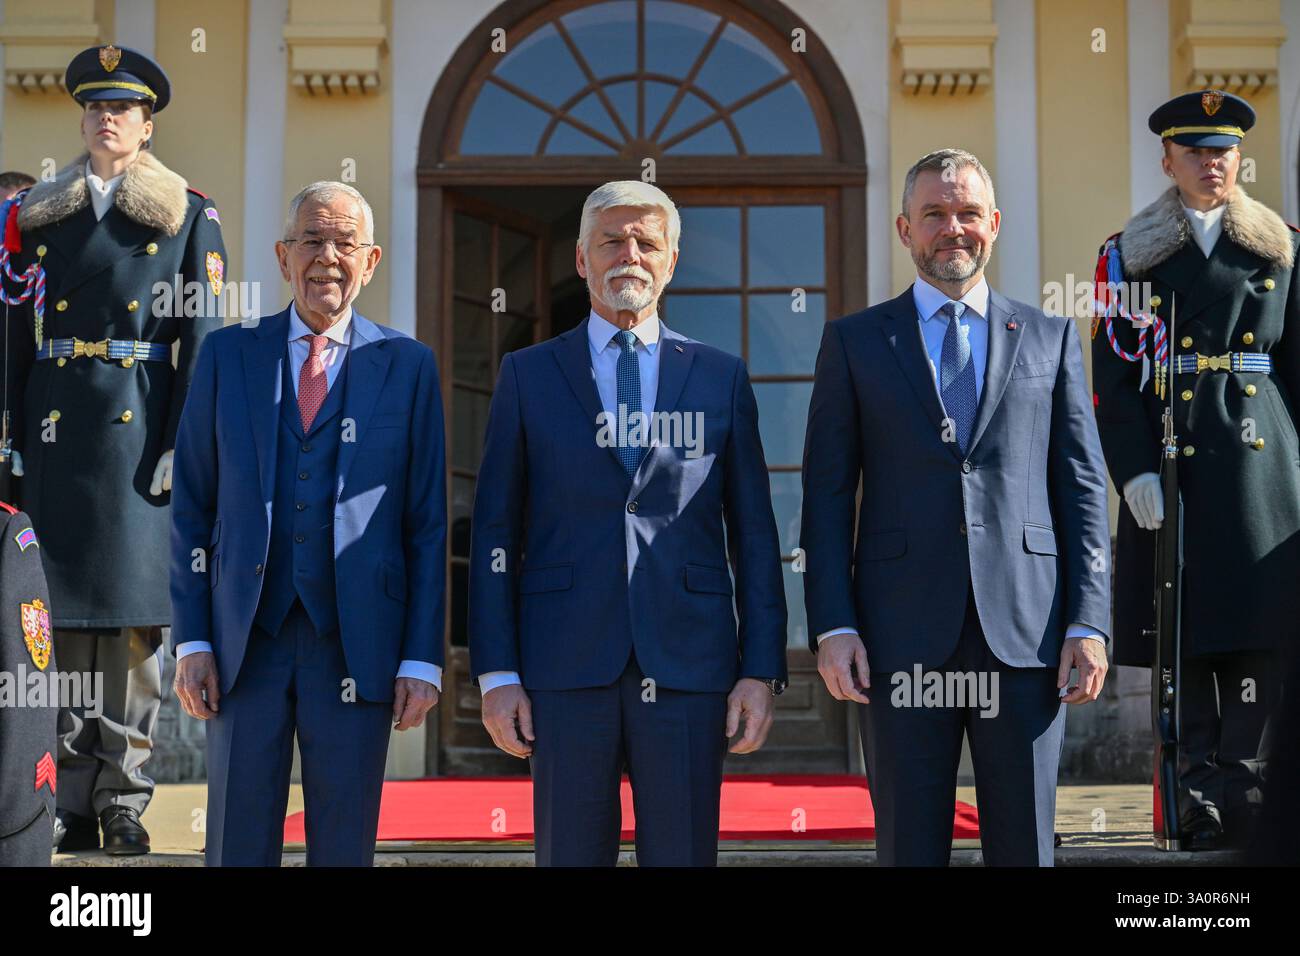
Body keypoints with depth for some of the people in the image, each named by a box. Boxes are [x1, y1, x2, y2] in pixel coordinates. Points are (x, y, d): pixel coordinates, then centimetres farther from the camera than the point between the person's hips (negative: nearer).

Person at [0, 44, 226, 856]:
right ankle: (74, 803, 10)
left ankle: (125, 802, 5)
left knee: (136, 614, -2)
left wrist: (182, 448, -9)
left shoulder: (190, 216, 6)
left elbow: (204, 340, 0)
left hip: (141, 430, -2)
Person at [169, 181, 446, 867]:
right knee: (237, 843, 6)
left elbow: (427, 523, 3)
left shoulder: (408, 366, 5)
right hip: (243, 640, 1)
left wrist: (423, 658, -3)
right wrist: (191, 641, 0)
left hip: (356, 646, -1)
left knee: (346, 846, 6)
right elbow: (191, 508, 7)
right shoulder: (226, 355, 8)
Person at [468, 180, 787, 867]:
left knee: (684, 854, 3)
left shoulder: (721, 378, 10)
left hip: (689, 666, 0)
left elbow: (753, 533, 9)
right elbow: (495, 530, 6)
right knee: (568, 853, 5)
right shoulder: (527, 376, 9)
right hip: (566, 665, 0)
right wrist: (496, 673, -2)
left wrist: (762, 669, 1)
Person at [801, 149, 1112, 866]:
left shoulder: (1051, 339, 13)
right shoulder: (854, 342, 9)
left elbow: (1082, 487, 9)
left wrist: (1088, 621, 0)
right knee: (908, 846, 5)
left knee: (1025, 844, 5)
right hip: (901, 638, -1)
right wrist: (832, 626, -5)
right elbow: (827, 493, 5)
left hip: (1025, 632, 1)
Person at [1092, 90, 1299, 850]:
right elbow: (1114, 376, 0)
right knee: (1184, 627, 1)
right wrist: (1134, 469, -11)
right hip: (1171, 462, -1)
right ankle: (1198, 786, 8)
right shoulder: (1130, 255, 7)